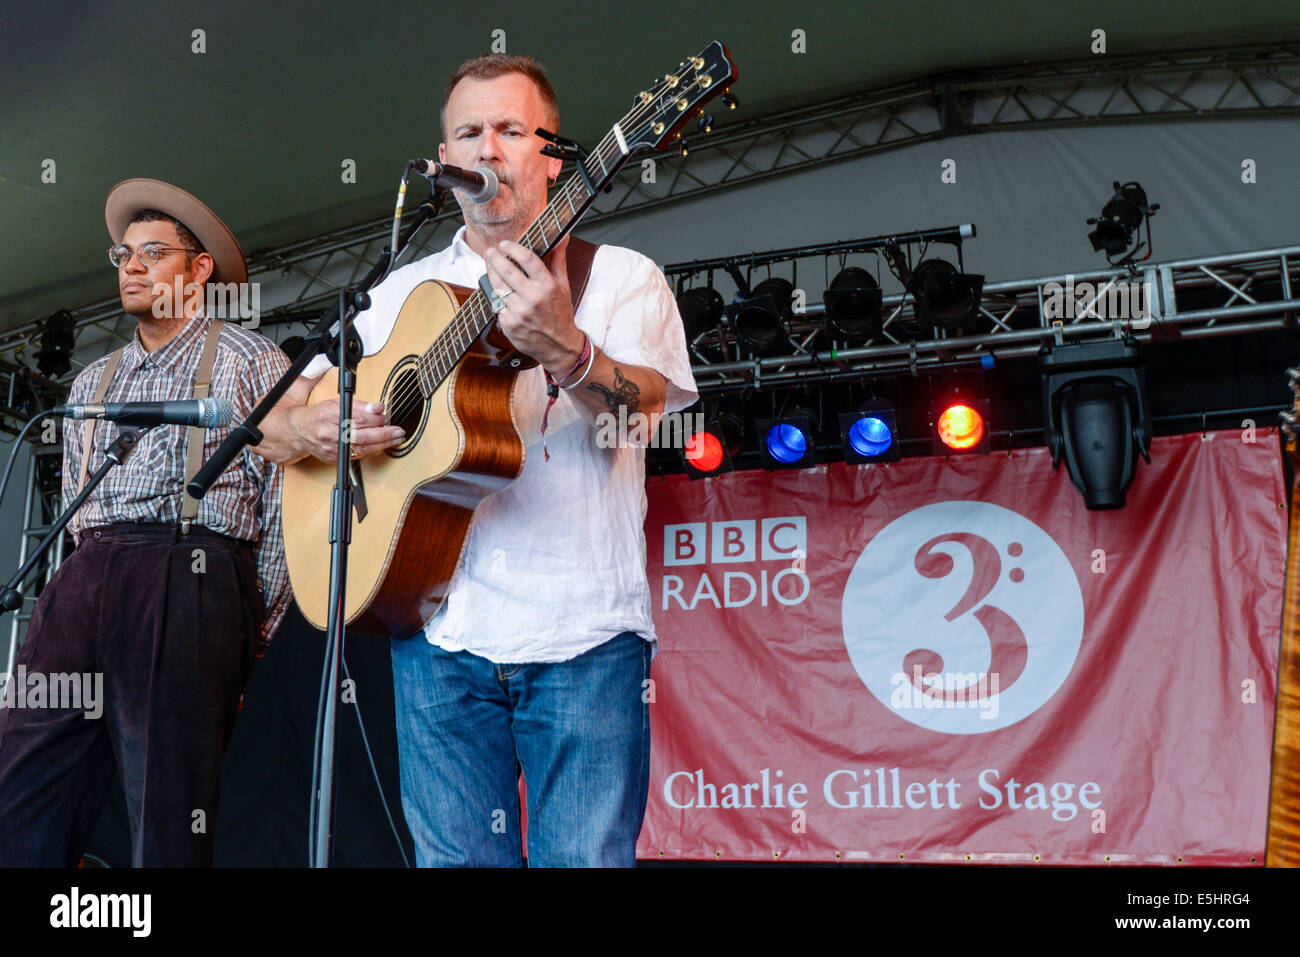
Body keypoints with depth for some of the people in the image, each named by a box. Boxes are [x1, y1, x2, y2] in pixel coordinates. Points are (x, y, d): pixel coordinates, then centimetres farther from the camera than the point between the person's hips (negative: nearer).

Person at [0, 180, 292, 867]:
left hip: (189, 578, -5)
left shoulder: (248, 359, 9)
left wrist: (253, 626, -2)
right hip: (83, 580, 6)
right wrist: (88, 581, 13)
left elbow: (285, 497, 2)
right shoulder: (94, 380, 27)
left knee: (169, 817, -8)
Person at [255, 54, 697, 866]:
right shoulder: (402, 293, 16)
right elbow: (275, 424, 17)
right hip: (440, 629, 3)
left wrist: (564, 349, -32)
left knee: (590, 855, -6)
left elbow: (644, 402, -12)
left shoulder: (620, 276, 8)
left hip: (586, 633, -2)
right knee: (456, 857, 5)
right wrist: (314, 428, -8)